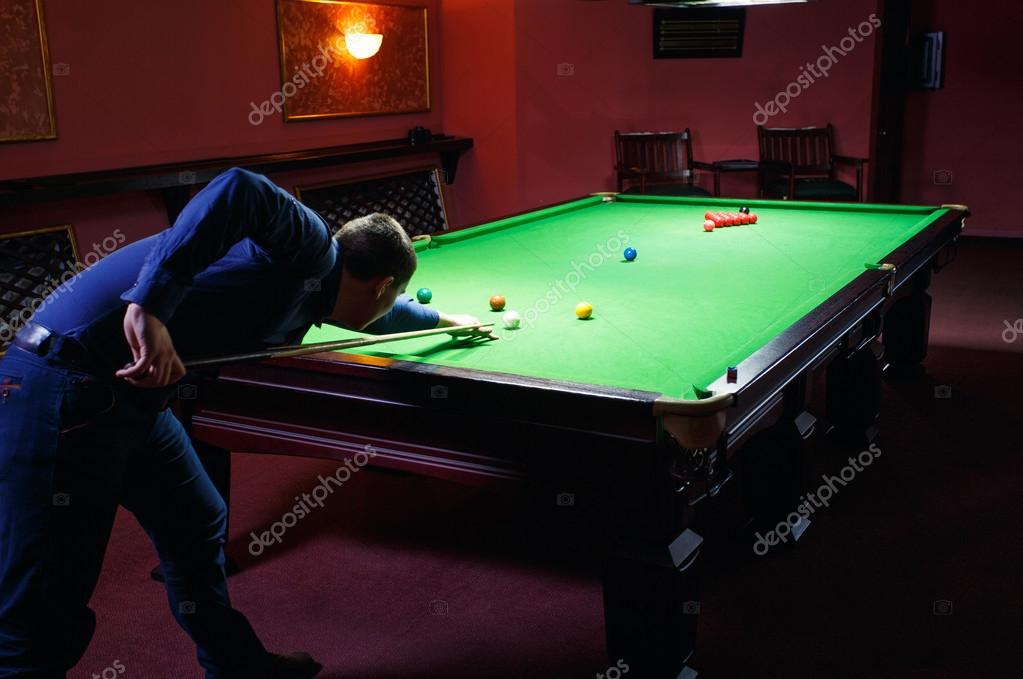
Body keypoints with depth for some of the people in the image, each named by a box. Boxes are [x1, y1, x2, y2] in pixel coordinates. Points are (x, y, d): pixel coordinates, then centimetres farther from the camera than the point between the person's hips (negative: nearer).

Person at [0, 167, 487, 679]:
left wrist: (449, 321, 58)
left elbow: (379, 316, 40)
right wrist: (151, 306, -36)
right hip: (68, 386, -10)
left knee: (198, 529, 22)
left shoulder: (314, 292, 19)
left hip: (126, 391, 10)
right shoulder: (313, 250, -8)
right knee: (45, 622, -5)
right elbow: (240, 190, -29)